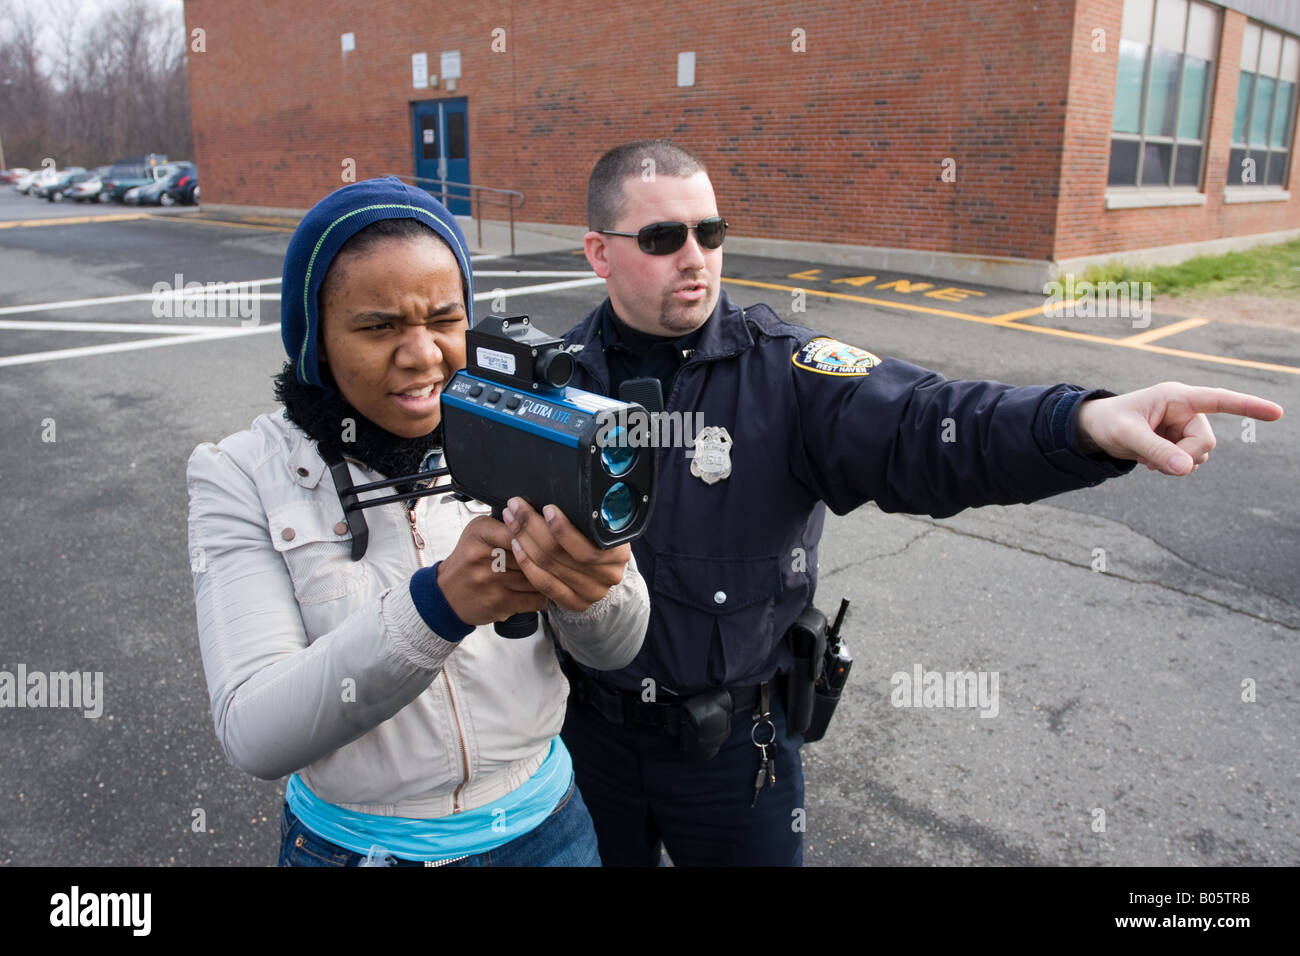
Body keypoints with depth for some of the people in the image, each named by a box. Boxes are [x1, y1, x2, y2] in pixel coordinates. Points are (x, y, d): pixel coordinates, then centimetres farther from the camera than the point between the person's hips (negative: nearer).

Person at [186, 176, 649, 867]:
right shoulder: (242, 479, -15)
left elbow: (615, 648, -12)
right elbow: (254, 735, -23)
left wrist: (591, 586, -35)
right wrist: (438, 604, -38)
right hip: (352, 843, -1)